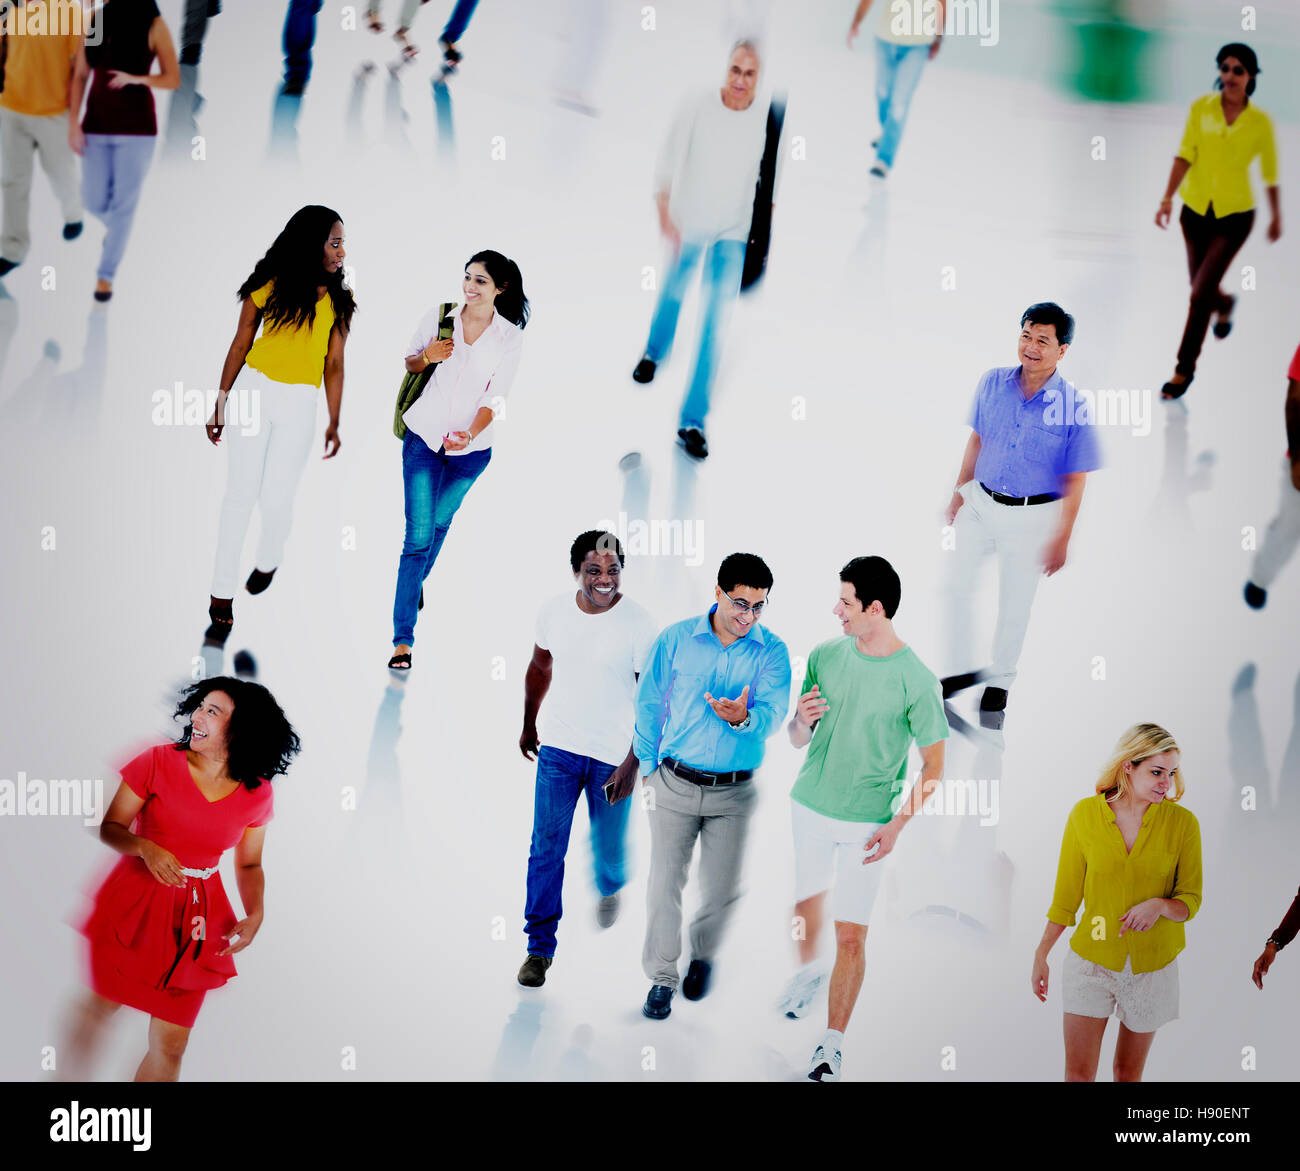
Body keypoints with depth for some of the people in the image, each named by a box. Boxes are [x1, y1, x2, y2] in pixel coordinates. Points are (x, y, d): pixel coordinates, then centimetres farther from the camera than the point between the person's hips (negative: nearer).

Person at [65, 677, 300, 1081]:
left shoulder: (257, 794, -1)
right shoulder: (159, 762, -8)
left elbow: (249, 864, 11)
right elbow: (110, 828, -3)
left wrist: (255, 915, -5)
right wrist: (146, 848, -23)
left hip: (197, 917, 2)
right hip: (136, 904, -2)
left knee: (170, 1046, 2)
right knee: (101, 1006, 8)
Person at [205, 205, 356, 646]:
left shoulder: (339, 299, 5)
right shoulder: (269, 286, 0)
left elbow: (334, 363, 6)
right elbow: (240, 345, 4)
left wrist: (334, 422, 3)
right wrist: (220, 403, 4)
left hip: (300, 403, 1)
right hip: (255, 390, -1)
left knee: (275, 497, -3)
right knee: (240, 494, -1)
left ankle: (268, 561, 32)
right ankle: (222, 600, 5)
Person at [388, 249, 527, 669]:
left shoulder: (510, 338, -7)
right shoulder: (438, 318, -5)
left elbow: (494, 398, -8)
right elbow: (408, 363, 8)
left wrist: (470, 435, -25)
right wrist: (427, 357, -15)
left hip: (472, 448, 1)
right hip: (424, 438, -1)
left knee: (439, 524, 19)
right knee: (418, 535, -8)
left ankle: (417, 582, 51)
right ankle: (403, 639, -6)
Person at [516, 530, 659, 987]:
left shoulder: (639, 625, -16)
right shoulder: (555, 611, -5)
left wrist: (632, 764, -14)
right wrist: (528, 725, 22)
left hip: (612, 756, -2)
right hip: (558, 748, 2)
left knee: (608, 845, 13)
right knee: (546, 848, -1)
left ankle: (610, 888, 50)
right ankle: (540, 946, 9)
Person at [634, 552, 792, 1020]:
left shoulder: (771, 651, -4)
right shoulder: (676, 639, -4)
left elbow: (772, 713, -17)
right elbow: (649, 704, 5)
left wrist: (743, 718, -39)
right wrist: (648, 766, 5)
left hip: (734, 791, 0)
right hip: (675, 783, 0)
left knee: (721, 888, 7)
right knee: (665, 881, 0)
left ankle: (702, 953, 37)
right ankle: (661, 977, 15)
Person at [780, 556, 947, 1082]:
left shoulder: (916, 680, -14)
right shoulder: (825, 656, -1)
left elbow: (933, 766, -7)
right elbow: (798, 740, 8)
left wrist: (897, 827, -16)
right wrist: (801, 720, -16)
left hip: (866, 824, -4)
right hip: (808, 807, 4)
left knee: (851, 938, -4)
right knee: (806, 900, 21)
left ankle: (833, 1043, 7)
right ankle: (808, 970, 52)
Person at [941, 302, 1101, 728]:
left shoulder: (1072, 406, -16)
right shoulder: (993, 382, -6)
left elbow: (1075, 480, -11)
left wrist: (1062, 537, -10)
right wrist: (959, 491, 13)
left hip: (1032, 515, -4)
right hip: (980, 502, 4)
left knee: (1015, 602, 8)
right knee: (956, 581, 11)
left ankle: (999, 682, 28)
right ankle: (964, 667, 30)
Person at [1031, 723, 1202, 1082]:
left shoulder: (1182, 822, -6)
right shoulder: (1085, 814, -5)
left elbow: (1191, 900, -1)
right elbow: (1066, 894, 5)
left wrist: (1159, 905, -23)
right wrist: (1041, 955, 6)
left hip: (1152, 965, 0)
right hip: (1091, 961, 0)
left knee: (1129, 1072, 11)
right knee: (1078, 1074, -3)